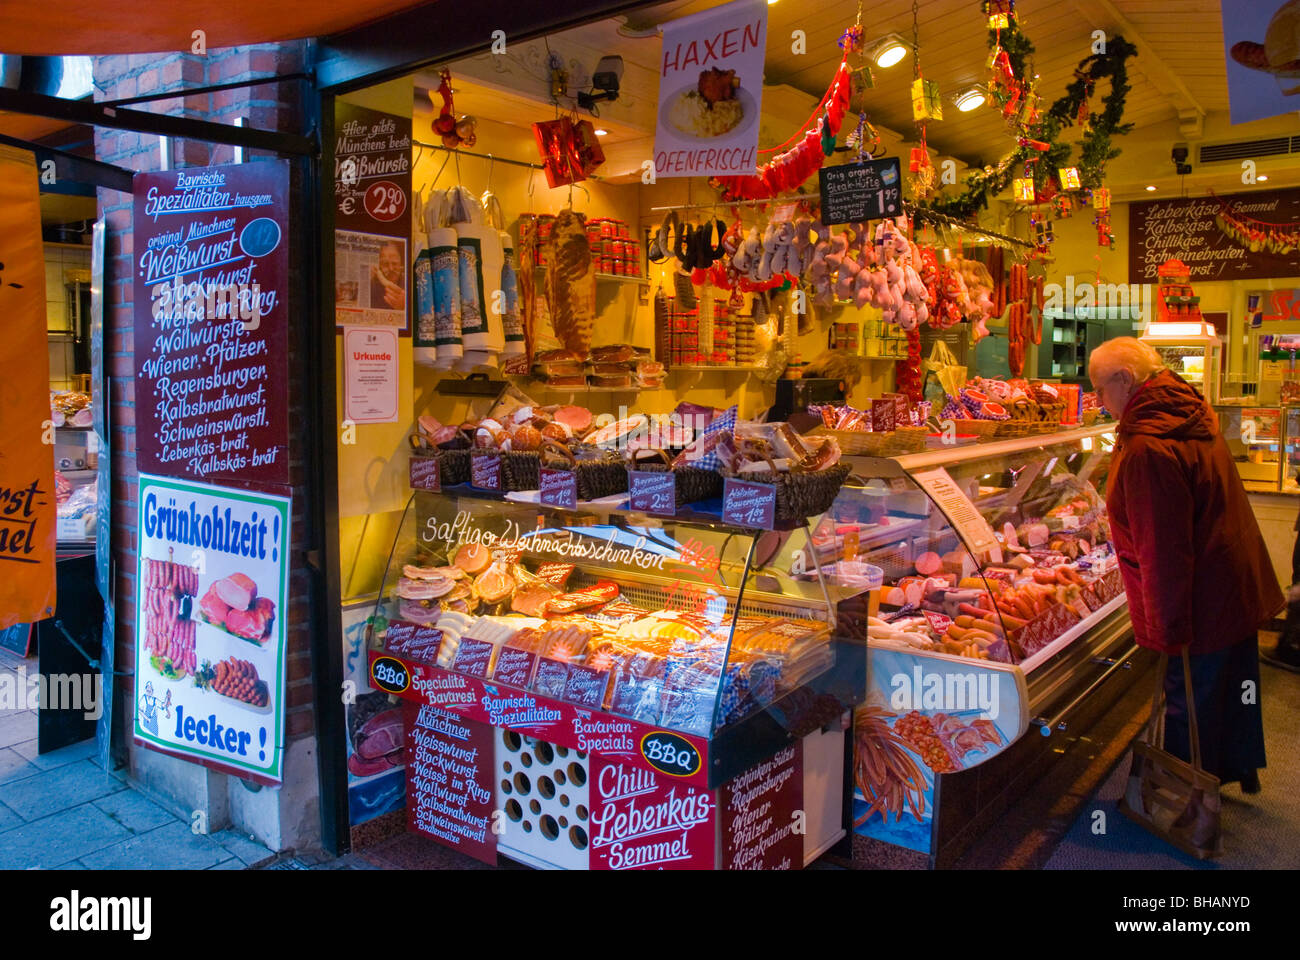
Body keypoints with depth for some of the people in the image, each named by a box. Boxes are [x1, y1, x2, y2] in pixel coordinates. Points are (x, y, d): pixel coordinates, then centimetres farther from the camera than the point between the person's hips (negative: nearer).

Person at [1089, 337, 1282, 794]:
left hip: (1203, 604, -10)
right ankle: (1242, 770, 46)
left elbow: (1163, 550, -27)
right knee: (1236, 684, 26)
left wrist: (1167, 629, -20)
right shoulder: (1193, 415, 4)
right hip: (1241, 586, 10)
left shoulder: (1147, 448, -28)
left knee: (1189, 704, 6)